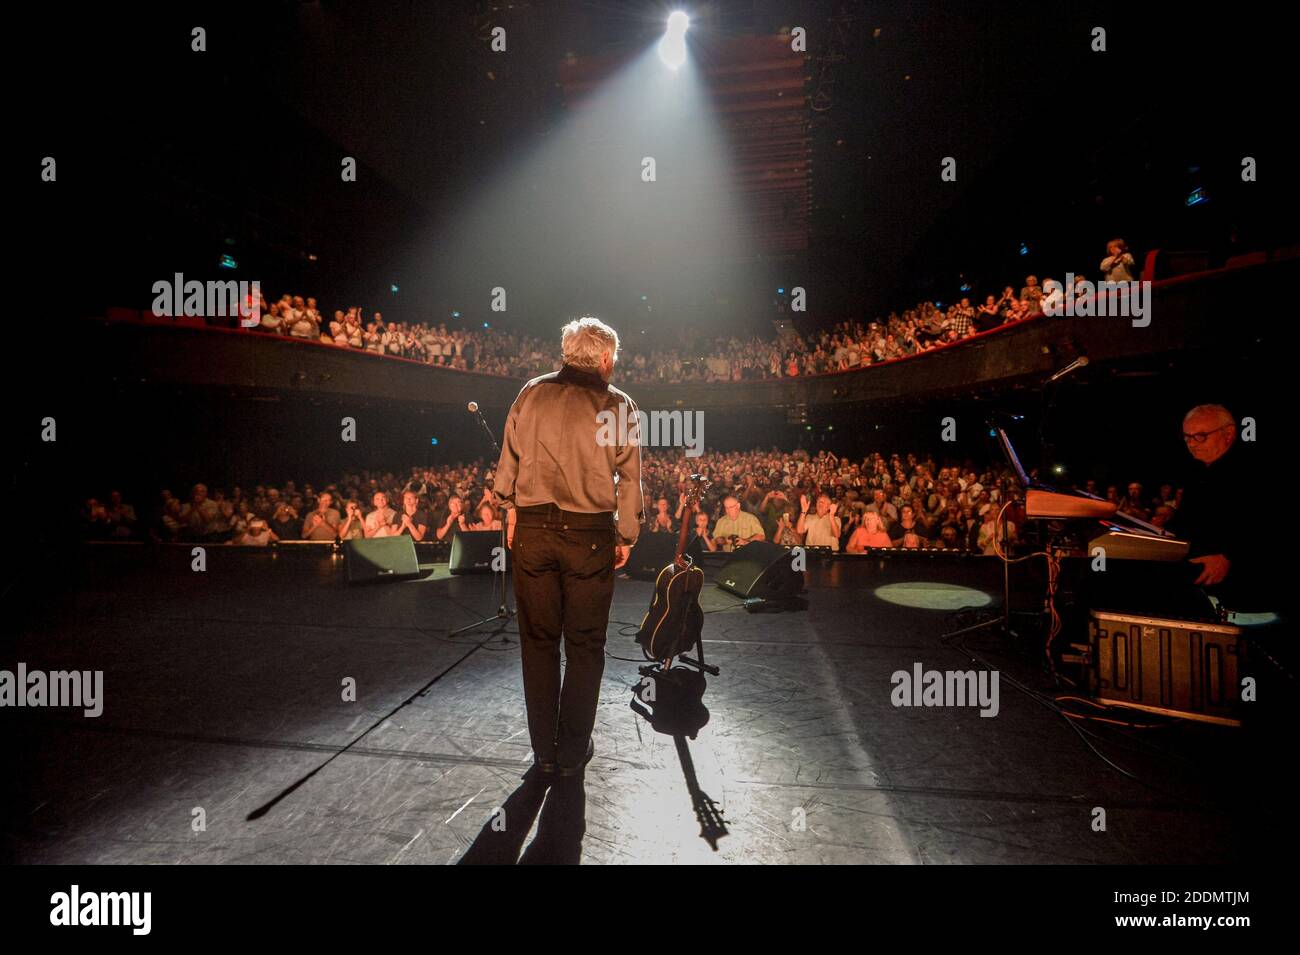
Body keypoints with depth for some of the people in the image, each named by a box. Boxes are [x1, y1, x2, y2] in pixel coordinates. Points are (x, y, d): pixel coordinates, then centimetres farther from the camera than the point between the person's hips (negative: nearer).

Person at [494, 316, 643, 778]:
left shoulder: (531, 393, 5)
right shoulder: (618, 405, -2)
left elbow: (509, 460, 10)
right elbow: (629, 480, -1)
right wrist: (626, 537, 9)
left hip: (533, 527, 2)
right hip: (590, 533, -2)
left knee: (538, 640, 13)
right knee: (584, 644, 11)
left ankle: (544, 752, 25)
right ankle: (573, 753, 22)